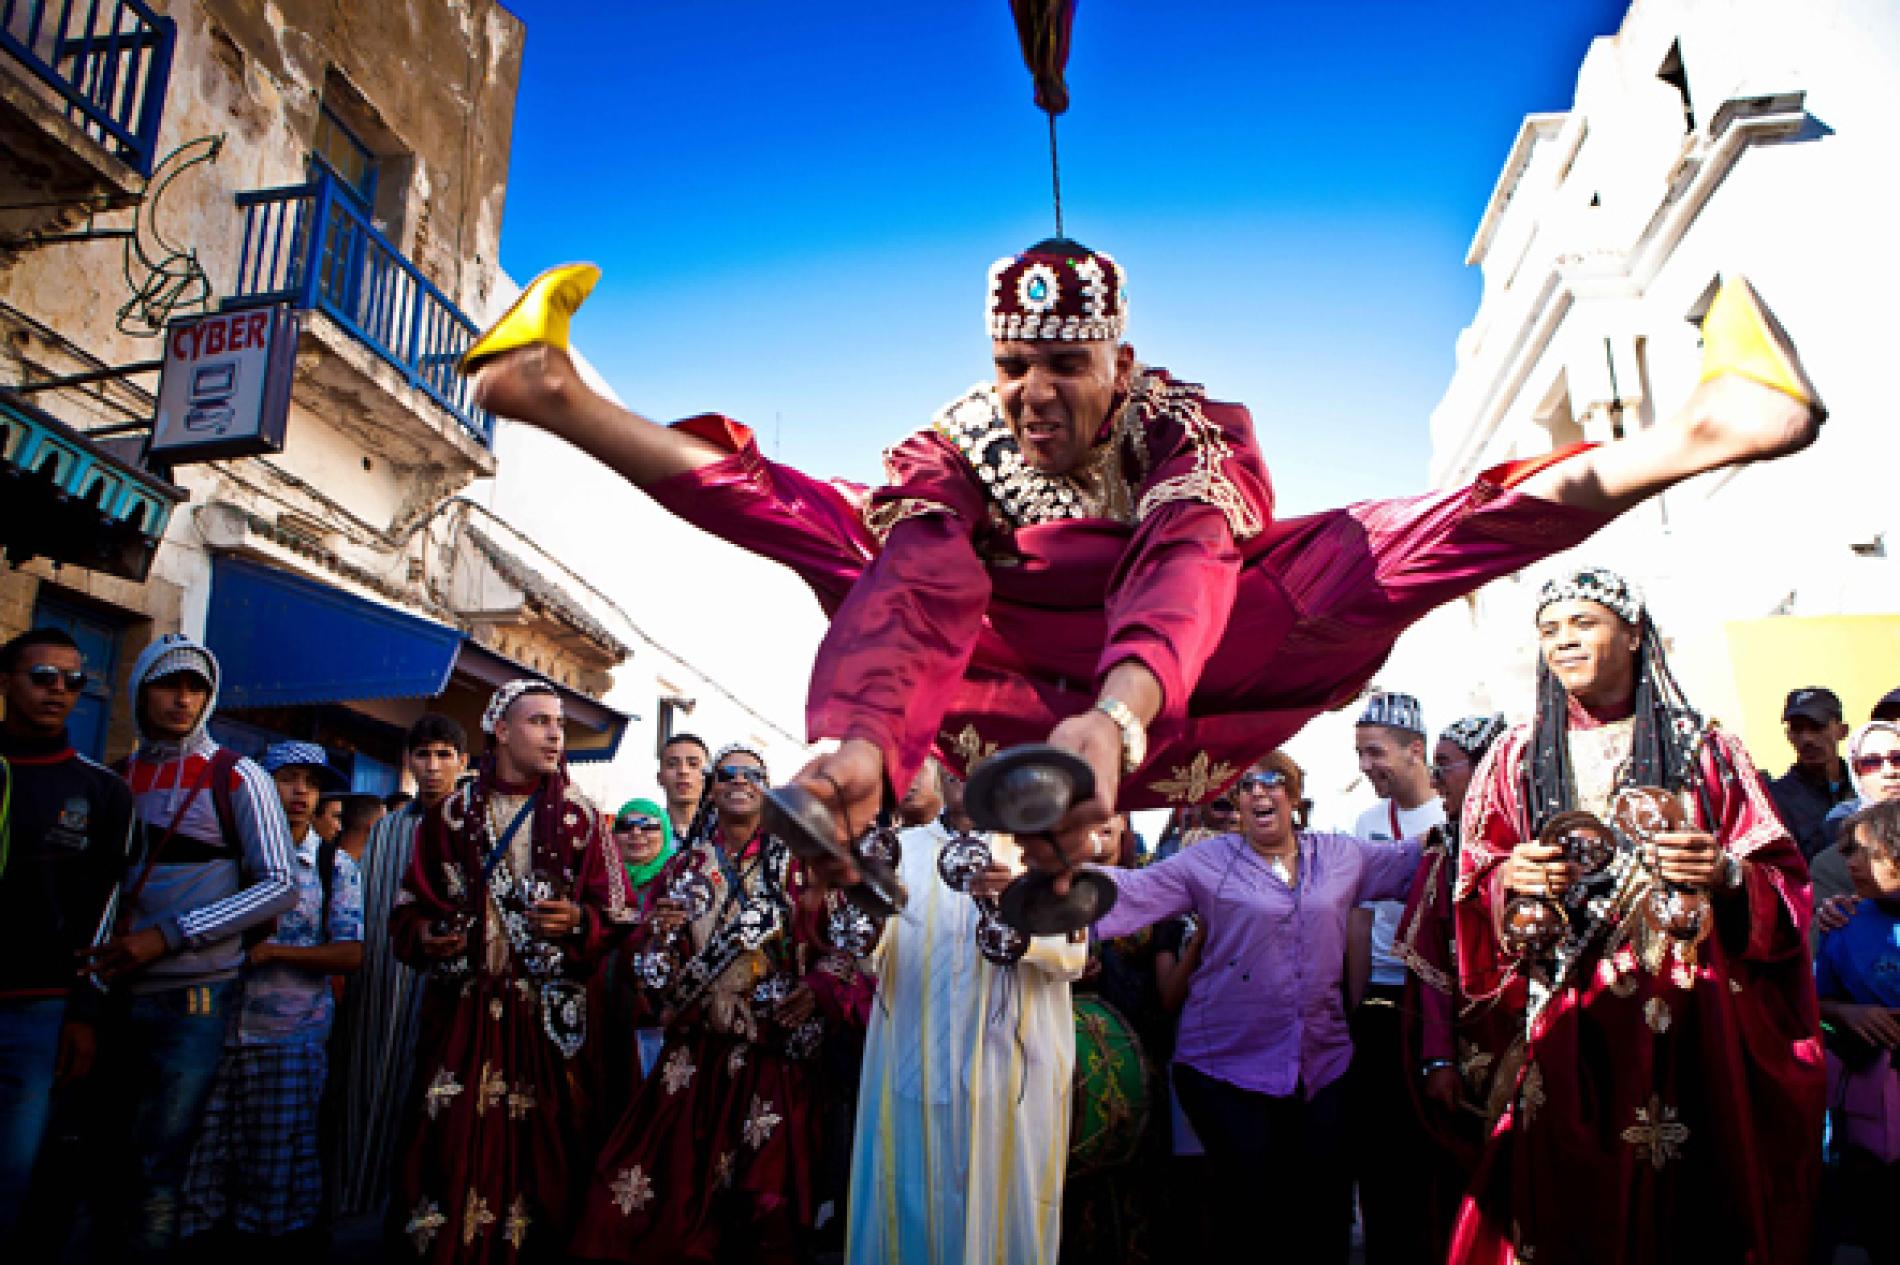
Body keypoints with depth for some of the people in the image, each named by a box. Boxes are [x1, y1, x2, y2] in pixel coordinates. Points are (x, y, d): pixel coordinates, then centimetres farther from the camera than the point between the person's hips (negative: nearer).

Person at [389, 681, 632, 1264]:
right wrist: (423, 936, -9)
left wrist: (578, 921, -16)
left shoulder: (579, 818, 3)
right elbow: (411, 905, 11)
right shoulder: (452, 812, 5)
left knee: (537, 1149, 2)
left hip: (547, 1015, -1)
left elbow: (618, 916, 3)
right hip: (461, 1012, 1)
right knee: (453, 1148, 1)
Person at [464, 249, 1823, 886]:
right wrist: (859, 740, -54)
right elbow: (921, 593, -32)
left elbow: (1185, 577, -36)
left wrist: (1114, 723, -57)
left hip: (1172, 724, 0)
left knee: (1365, 553, -17)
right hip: (1012, 719, 1)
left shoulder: (1194, 432, -13)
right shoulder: (955, 452, -11)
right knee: (842, 530, -12)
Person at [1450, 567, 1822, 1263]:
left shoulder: (1700, 748, 7)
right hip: (1562, 1031, 1)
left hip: (1687, 1026, 0)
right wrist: (1508, 881, -14)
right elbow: (1476, 888, 7)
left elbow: (1784, 878, 5)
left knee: (1685, 1204, 1)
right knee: (1568, 1205, -1)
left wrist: (1726, 874, -14)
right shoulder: (1518, 757, 9)